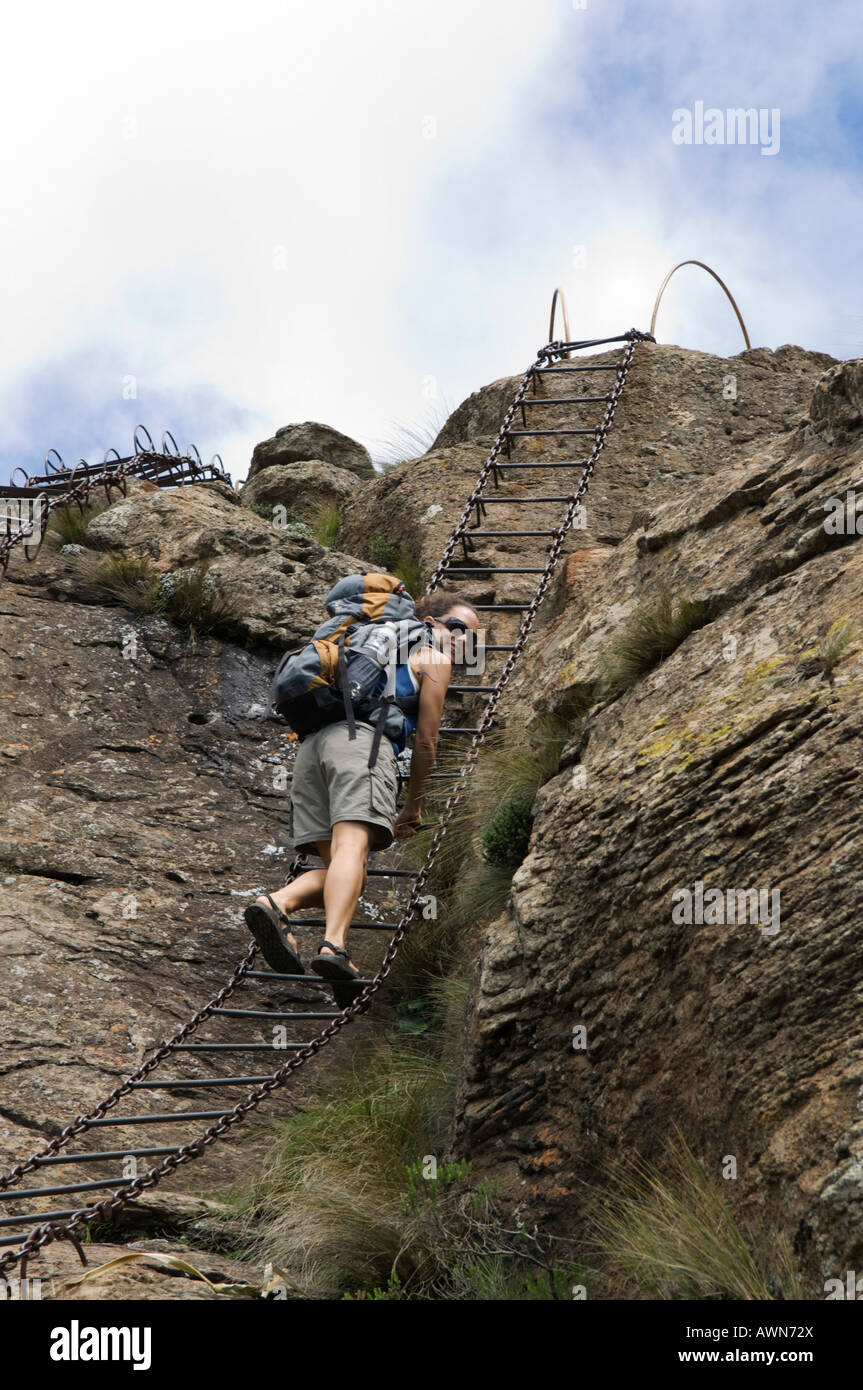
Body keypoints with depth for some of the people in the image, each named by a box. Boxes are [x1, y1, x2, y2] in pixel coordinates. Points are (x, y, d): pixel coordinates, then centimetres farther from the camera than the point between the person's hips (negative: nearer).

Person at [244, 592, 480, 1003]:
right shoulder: (433, 658, 19)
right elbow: (425, 741, 15)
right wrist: (413, 807, 26)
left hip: (311, 744, 7)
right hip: (361, 738, -7)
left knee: (340, 868, 2)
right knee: (353, 847, -24)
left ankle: (276, 904, -25)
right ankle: (333, 946, -45)